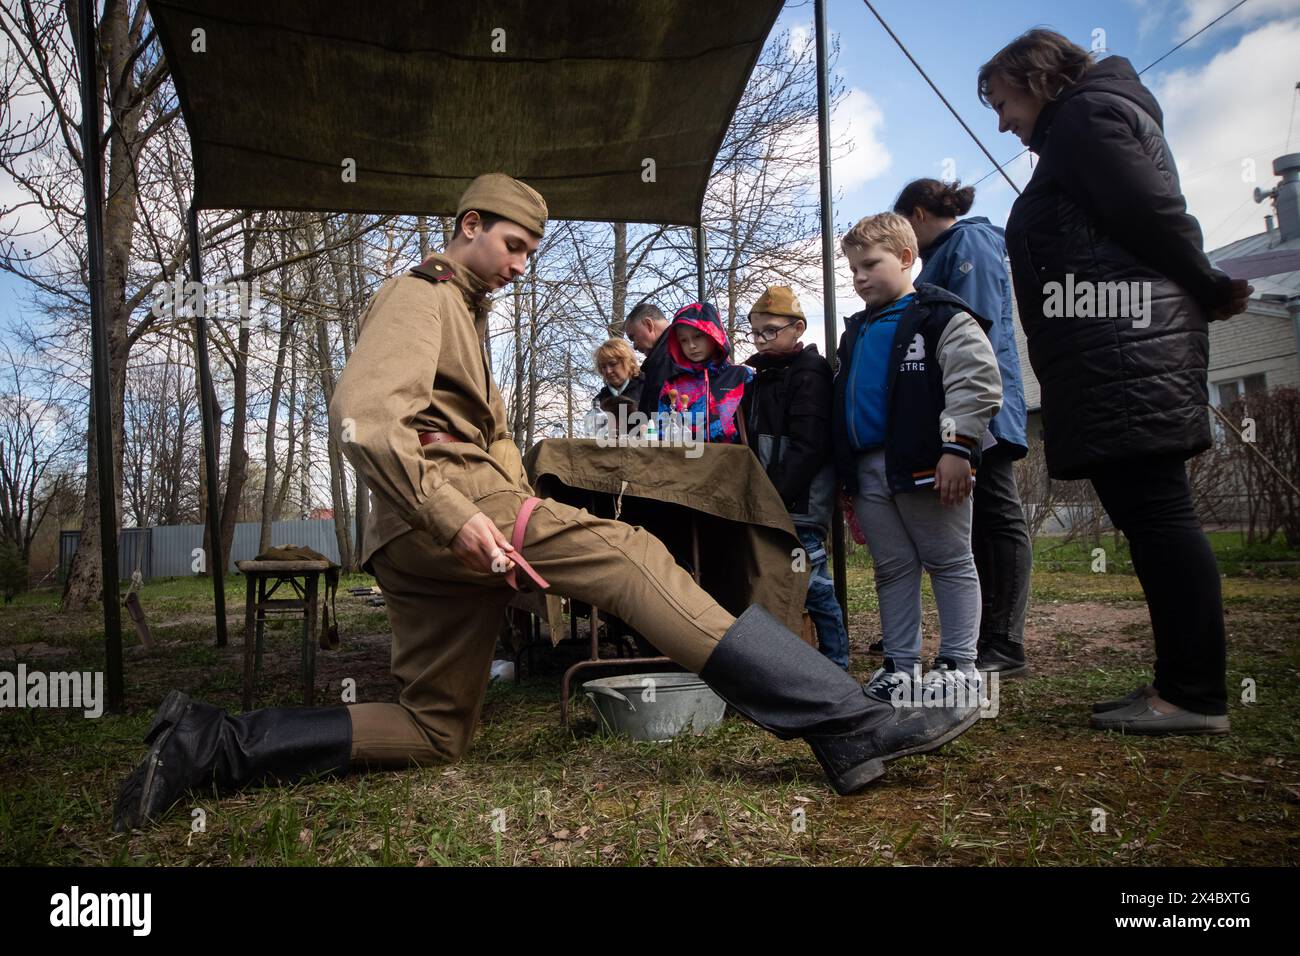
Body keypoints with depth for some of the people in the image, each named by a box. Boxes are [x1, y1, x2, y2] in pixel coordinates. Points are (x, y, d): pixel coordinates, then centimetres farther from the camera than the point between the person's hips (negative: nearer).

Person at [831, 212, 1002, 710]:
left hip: (924, 464, -7)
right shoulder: (856, 332, 19)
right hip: (869, 469, 7)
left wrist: (956, 447, -19)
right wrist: (846, 474, 19)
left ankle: (959, 667, 10)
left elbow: (976, 383, -13)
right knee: (892, 569, 11)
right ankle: (900, 667, 19)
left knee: (950, 563, 4)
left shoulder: (942, 317, -4)